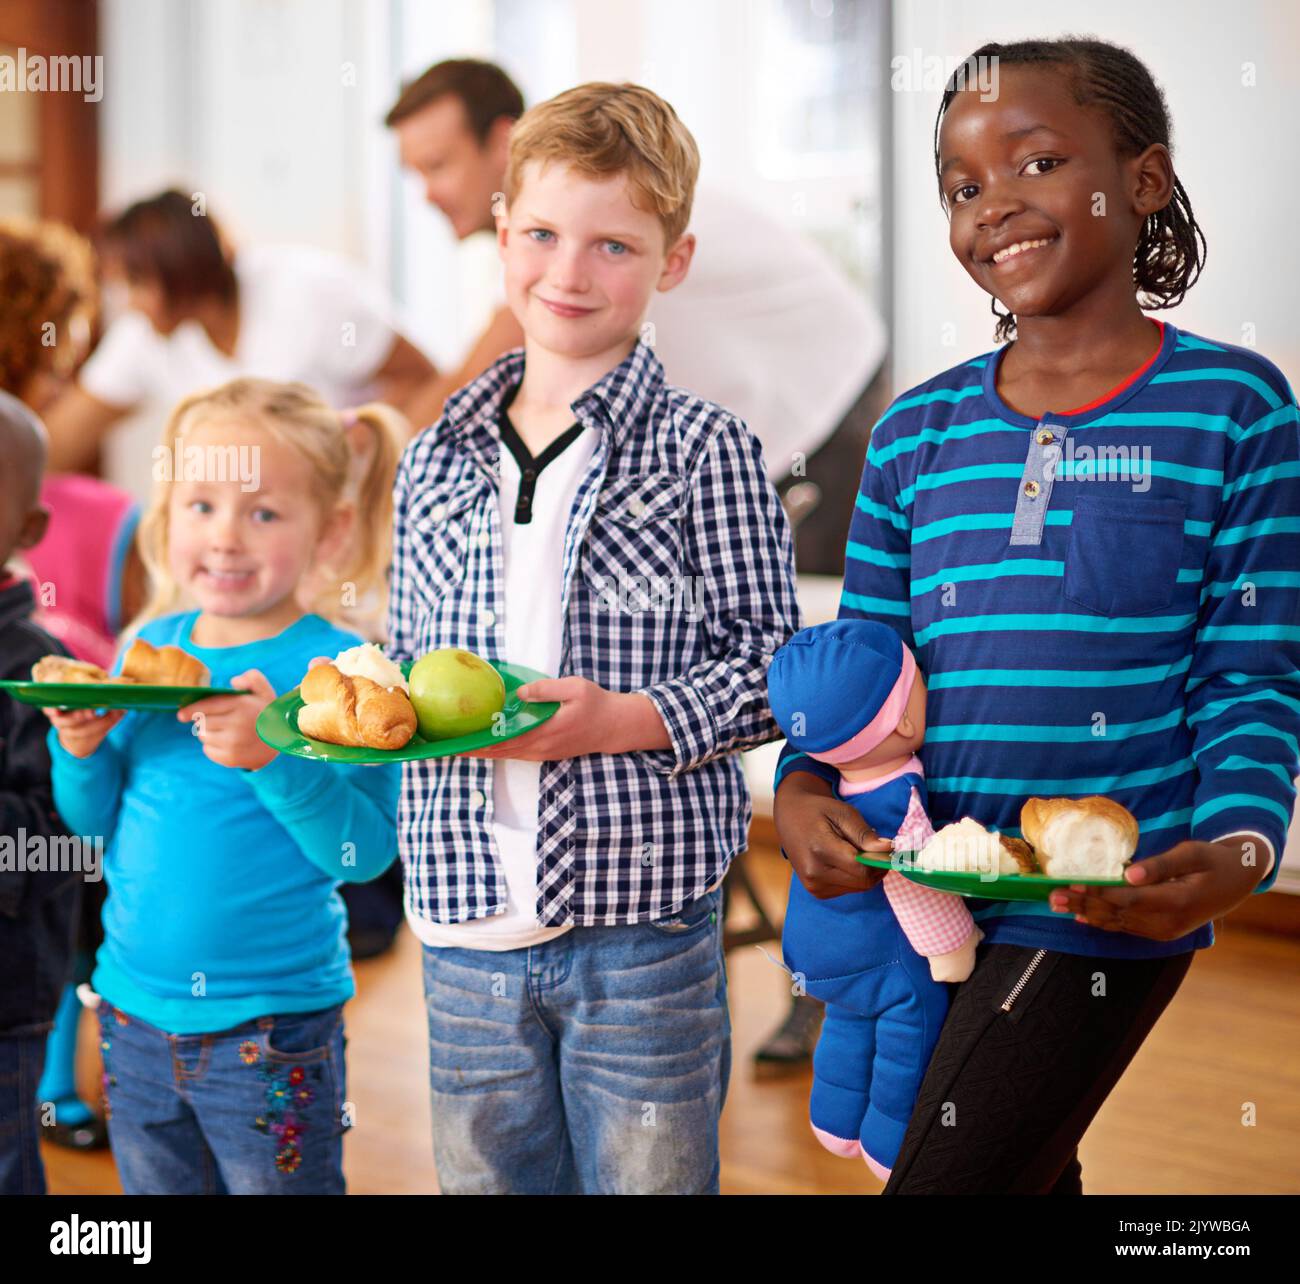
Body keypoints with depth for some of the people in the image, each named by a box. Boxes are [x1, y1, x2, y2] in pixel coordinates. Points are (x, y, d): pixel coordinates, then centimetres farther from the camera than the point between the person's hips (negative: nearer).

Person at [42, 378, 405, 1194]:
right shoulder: (151, 648, 5)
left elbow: (366, 850, -18)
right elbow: (96, 821, 12)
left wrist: (273, 756, -29)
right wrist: (82, 749, -8)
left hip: (273, 1025, -5)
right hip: (136, 1006, 5)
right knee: (151, 1186, 18)